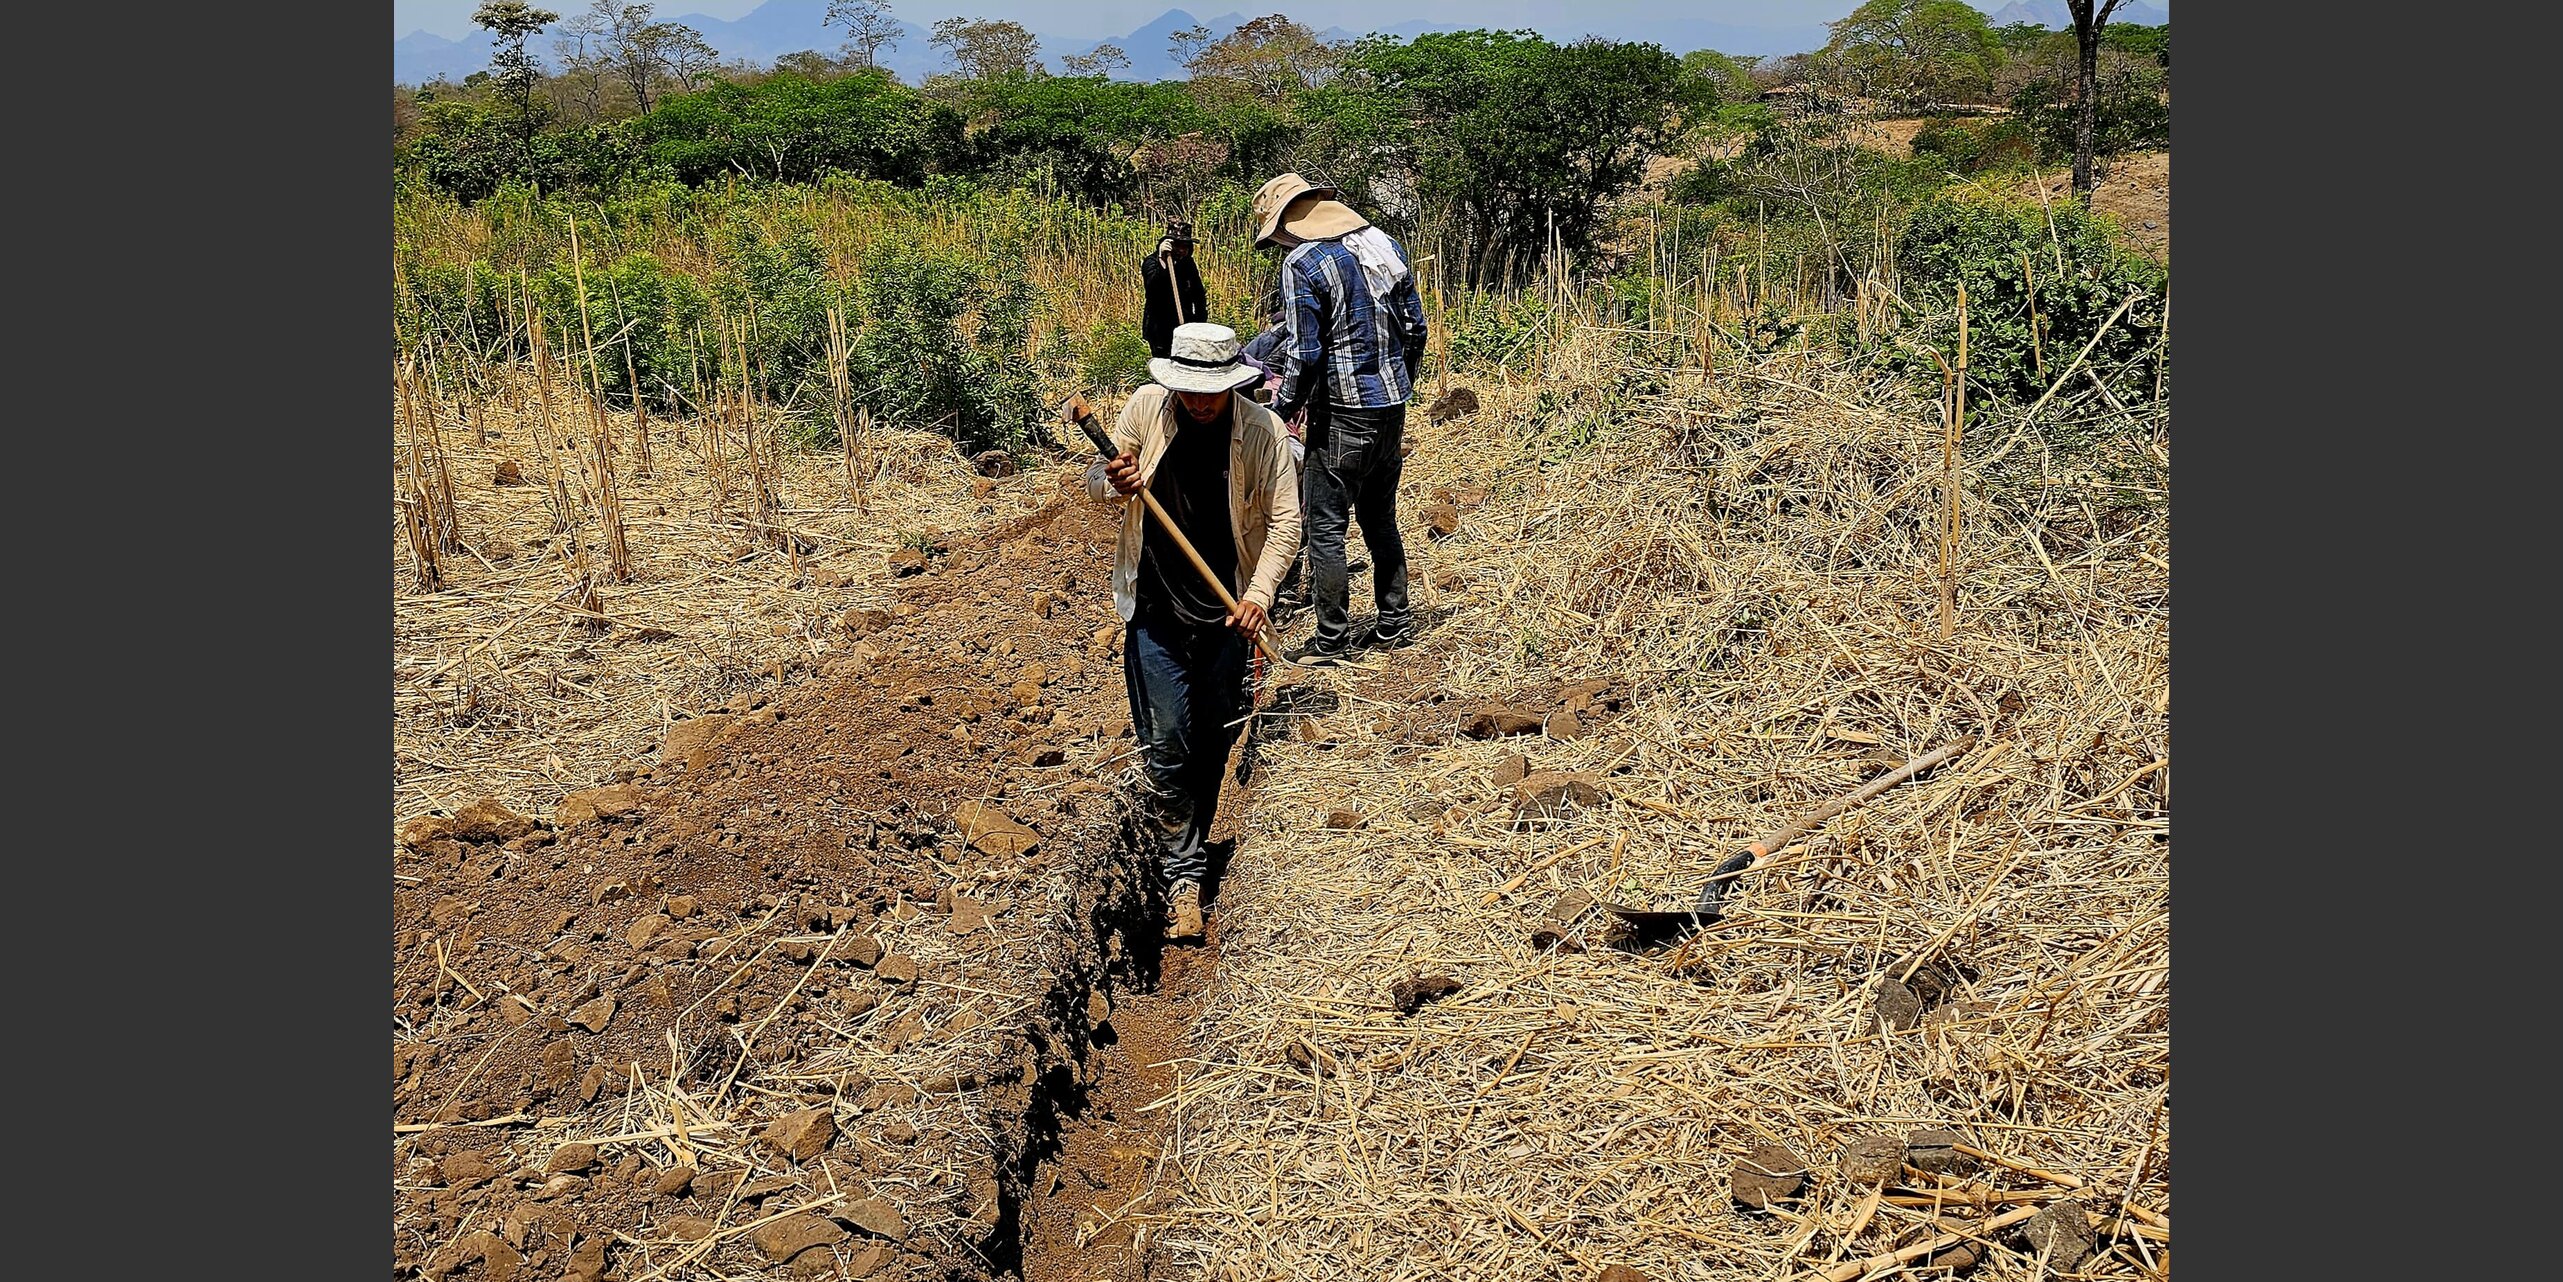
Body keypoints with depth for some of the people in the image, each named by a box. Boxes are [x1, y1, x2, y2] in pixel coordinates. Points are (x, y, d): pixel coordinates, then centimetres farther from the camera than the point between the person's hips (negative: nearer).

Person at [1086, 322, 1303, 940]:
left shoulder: (1262, 431, -10)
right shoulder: (1144, 409, -8)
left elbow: (1284, 522, -6)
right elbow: (1095, 481, 4)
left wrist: (1259, 592, -20)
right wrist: (1115, 482, -20)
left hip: (1226, 611, 1)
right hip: (1156, 611, -1)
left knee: (1214, 741, 13)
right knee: (1168, 747, -5)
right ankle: (1183, 876, 9)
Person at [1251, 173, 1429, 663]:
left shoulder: (1302, 263, -14)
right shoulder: (1385, 244, 8)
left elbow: (1305, 354, -17)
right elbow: (1415, 328, 13)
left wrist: (1282, 407, -3)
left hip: (1342, 417, -8)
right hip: (1393, 409, 8)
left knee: (1327, 527, 2)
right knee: (1380, 520, 19)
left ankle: (1332, 640, 6)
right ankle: (1394, 623, 25)